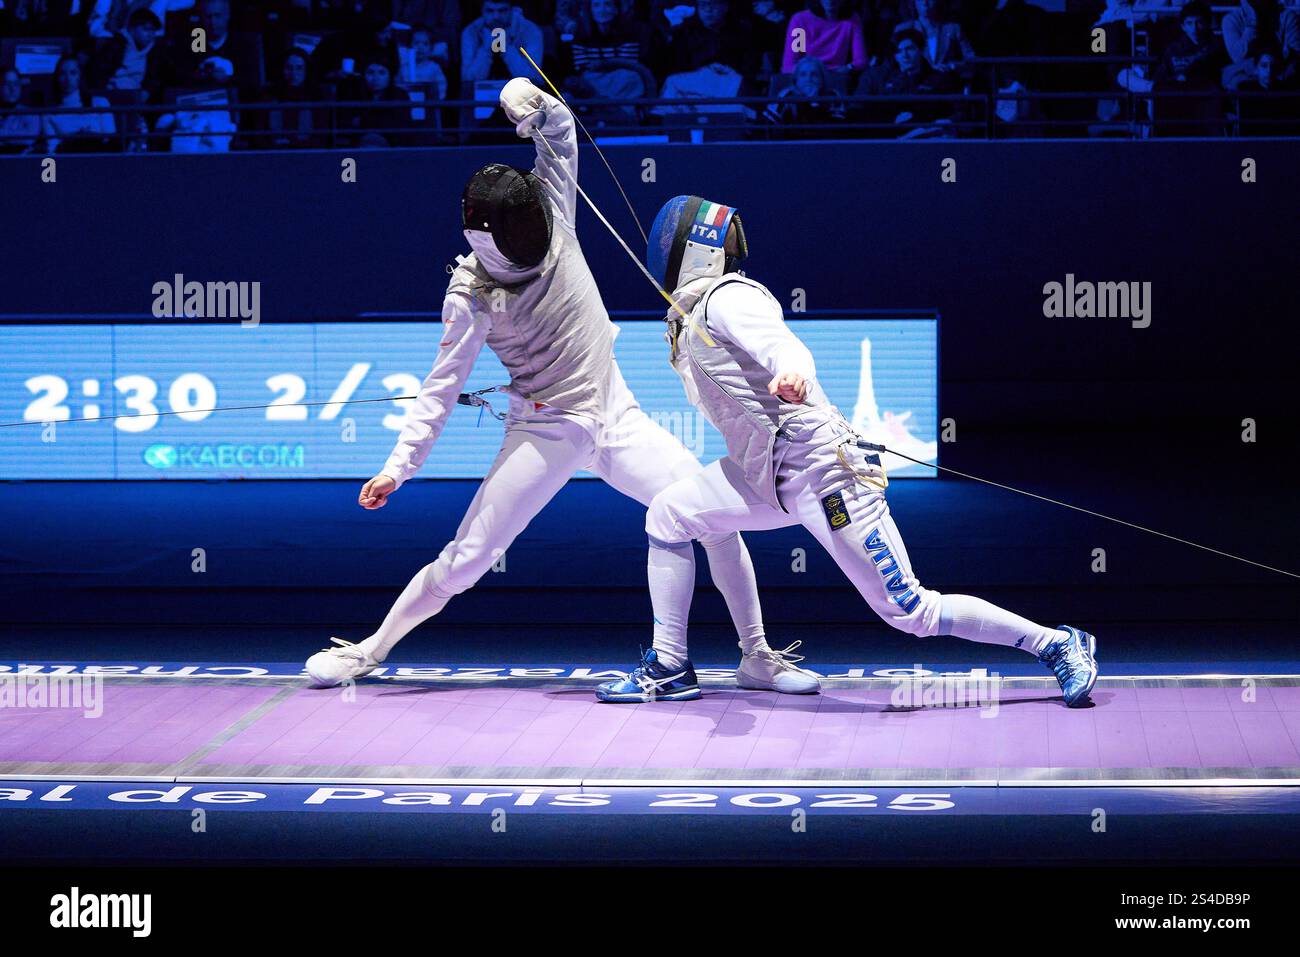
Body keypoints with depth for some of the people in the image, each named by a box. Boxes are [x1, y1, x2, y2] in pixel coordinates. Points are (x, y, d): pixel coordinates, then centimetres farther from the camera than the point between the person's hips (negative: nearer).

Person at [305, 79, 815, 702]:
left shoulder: (552, 219, -5)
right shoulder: (471, 295, -13)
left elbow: (560, 127, -5)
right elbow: (442, 386, -10)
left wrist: (532, 102, -27)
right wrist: (399, 465, -18)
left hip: (615, 418, 3)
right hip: (545, 433, -3)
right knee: (464, 562, -6)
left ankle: (757, 656, 2)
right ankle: (370, 650, 15)